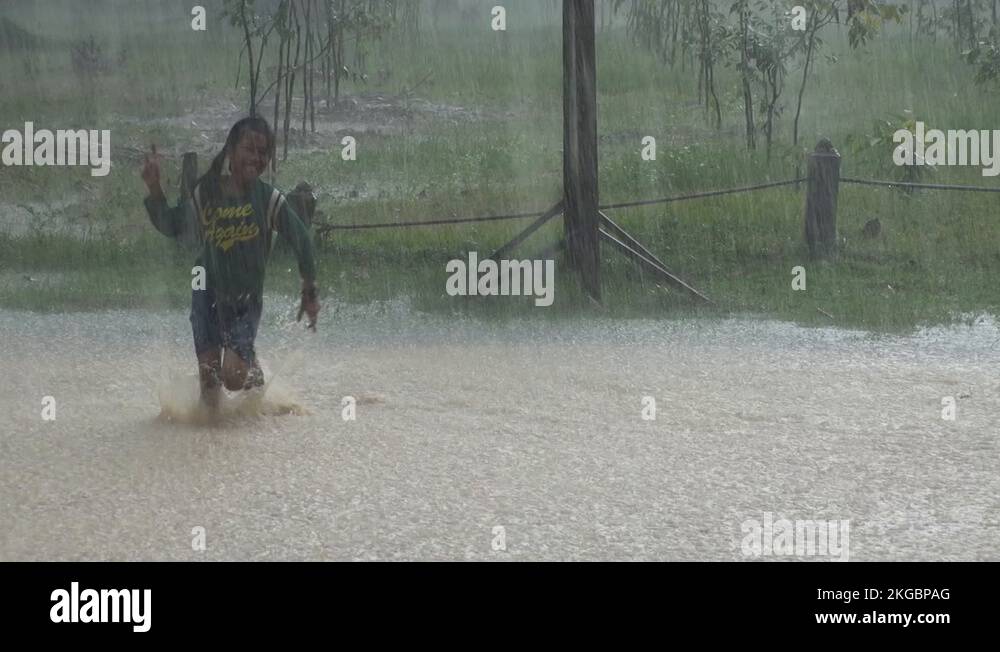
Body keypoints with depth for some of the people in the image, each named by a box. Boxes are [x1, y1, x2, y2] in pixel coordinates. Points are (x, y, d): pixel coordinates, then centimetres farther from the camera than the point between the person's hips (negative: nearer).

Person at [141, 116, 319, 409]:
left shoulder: (270, 200, -9)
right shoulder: (206, 193, -5)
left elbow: (301, 242, -2)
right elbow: (170, 226, 6)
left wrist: (310, 293, 2)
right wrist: (154, 189, -10)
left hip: (246, 300, -2)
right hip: (208, 295, 2)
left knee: (233, 376, -13)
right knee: (209, 378, 1)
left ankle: (253, 367, 21)